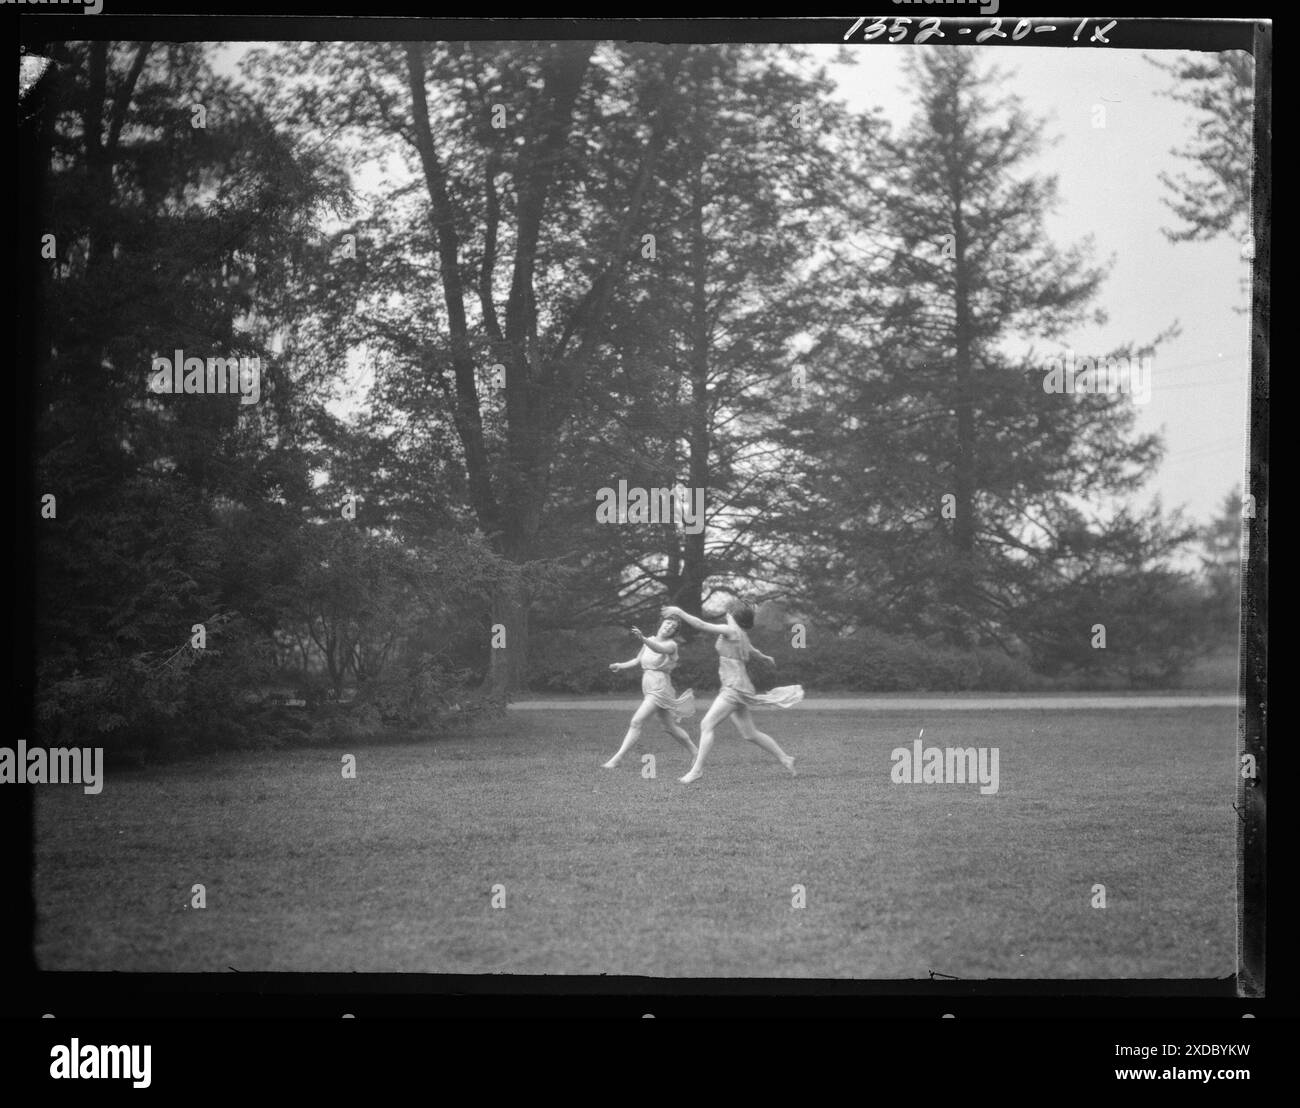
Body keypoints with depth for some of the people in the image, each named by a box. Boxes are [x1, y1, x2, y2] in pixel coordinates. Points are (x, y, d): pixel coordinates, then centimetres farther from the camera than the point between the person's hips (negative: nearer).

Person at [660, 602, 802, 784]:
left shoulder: (731, 631, -10)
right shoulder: (741, 636, 16)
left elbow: (701, 625, -15)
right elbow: (753, 652, 37)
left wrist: (680, 612, -10)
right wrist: (766, 658, 59)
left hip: (735, 688, -9)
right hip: (733, 689, 9)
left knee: (706, 725, -14)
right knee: (750, 734, 13)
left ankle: (696, 770, -19)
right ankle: (785, 759, 20)